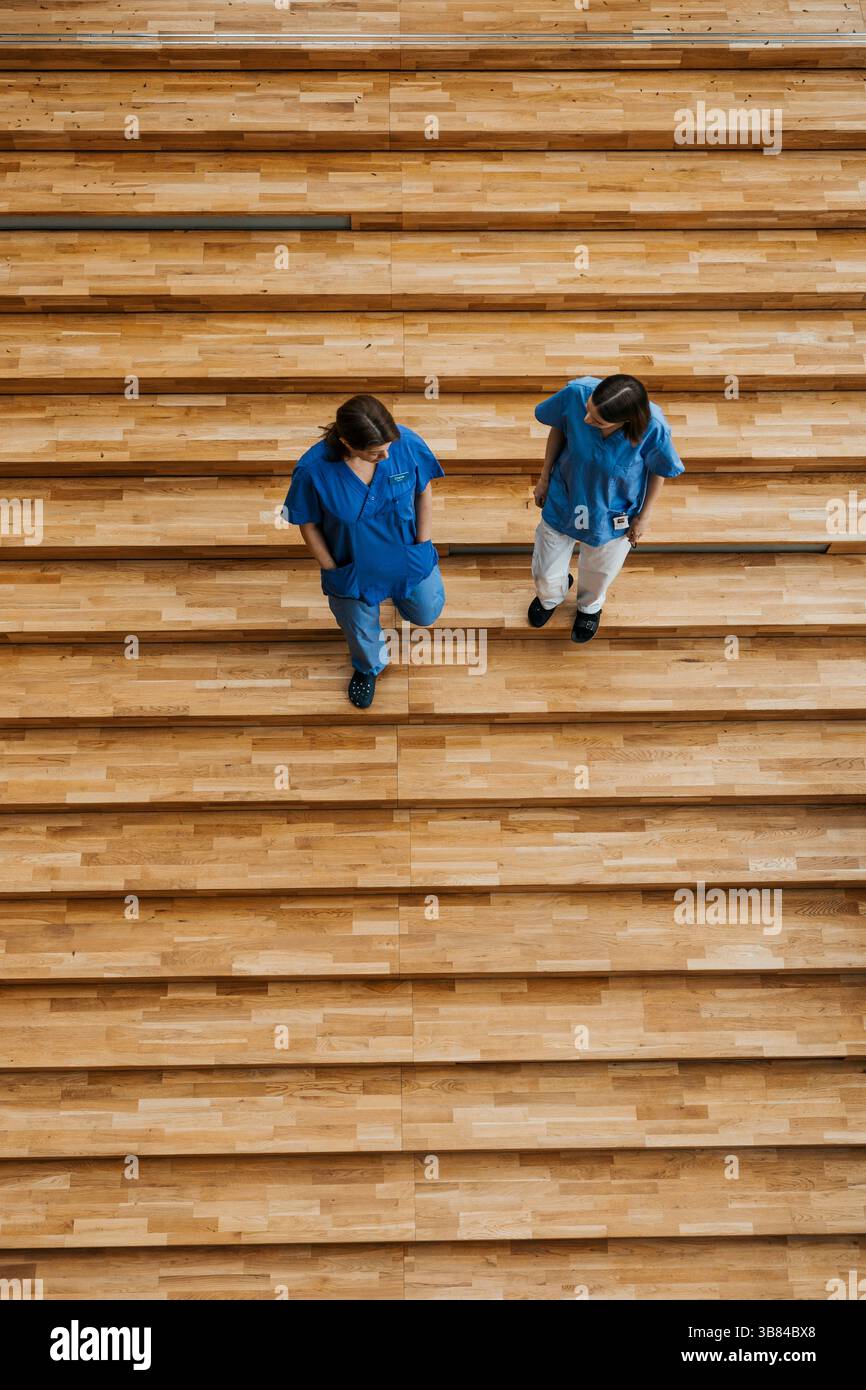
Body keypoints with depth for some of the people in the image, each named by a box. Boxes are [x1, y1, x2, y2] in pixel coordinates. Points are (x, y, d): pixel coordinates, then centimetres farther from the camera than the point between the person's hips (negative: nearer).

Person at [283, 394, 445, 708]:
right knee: (362, 631, 26)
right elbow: (308, 524, -16)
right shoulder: (313, 470, -34)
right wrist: (332, 570, -8)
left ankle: (401, 594, 63)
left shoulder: (408, 443, -29)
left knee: (426, 615, 27)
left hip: (409, 560, 2)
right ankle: (368, 667, 64)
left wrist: (422, 543, -4)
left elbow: (424, 491, -9)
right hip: (354, 570, -1)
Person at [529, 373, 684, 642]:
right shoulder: (577, 393, -34)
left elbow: (659, 470, -14)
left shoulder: (653, 427, -38)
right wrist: (544, 477, 1)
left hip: (612, 515, -1)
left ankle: (590, 606, 67)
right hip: (564, 500, 1)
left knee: (598, 574, 27)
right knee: (545, 573, 21)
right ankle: (550, 596, 62)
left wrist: (645, 515, -2)